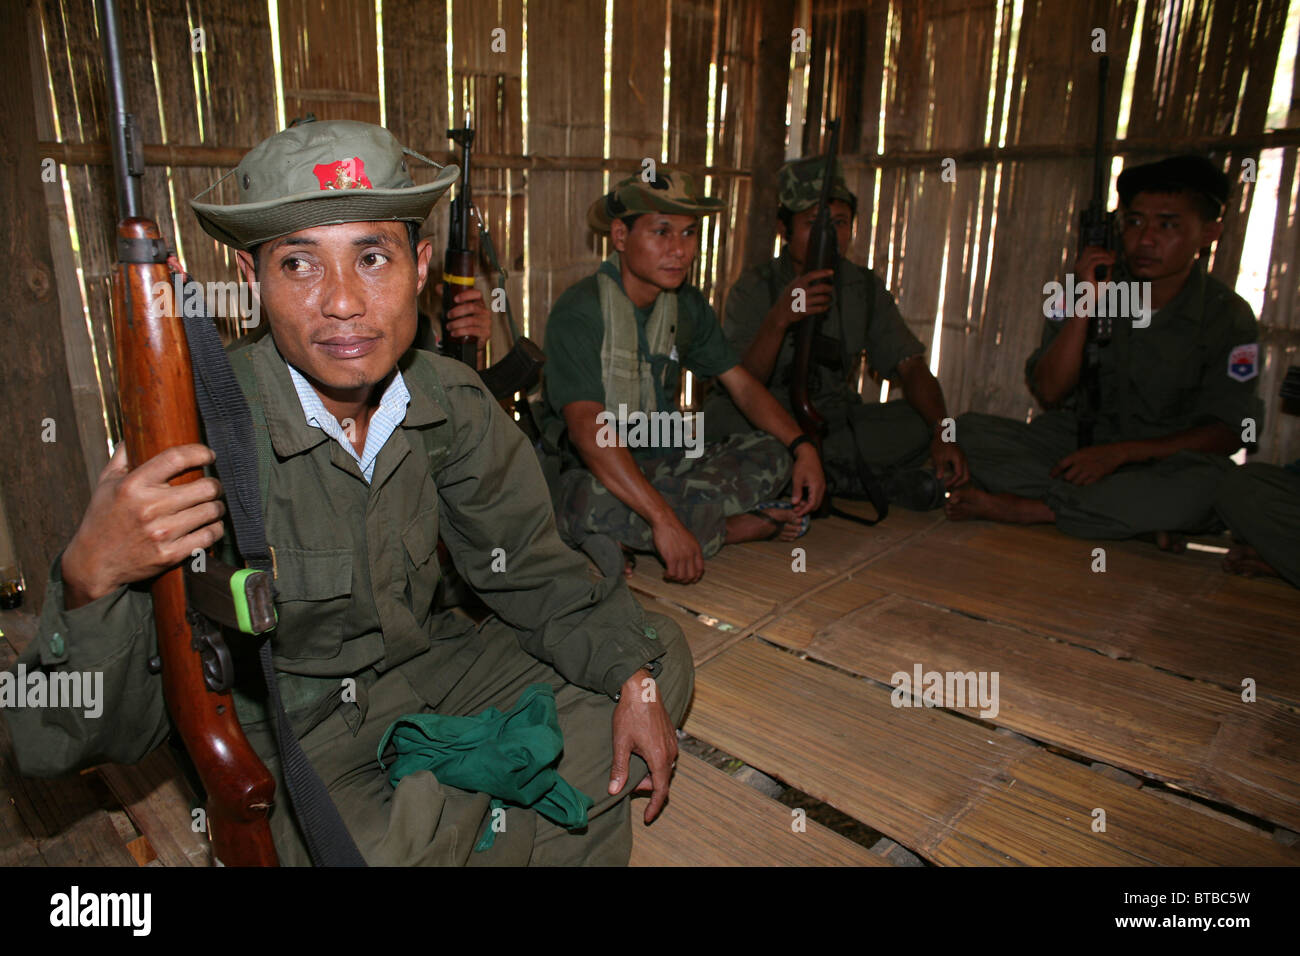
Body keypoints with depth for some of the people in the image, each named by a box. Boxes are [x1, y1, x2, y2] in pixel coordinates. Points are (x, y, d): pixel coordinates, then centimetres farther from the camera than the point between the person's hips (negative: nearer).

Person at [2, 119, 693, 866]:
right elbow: (103, 734, -18)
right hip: (281, 732, -4)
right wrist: (92, 579, -39)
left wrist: (634, 677, -9)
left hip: (431, 672, 5)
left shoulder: (452, 403, -9)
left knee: (660, 658, 1)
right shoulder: (192, 436, -22)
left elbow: (530, 568, 3)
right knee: (385, 848, -34)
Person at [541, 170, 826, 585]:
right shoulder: (579, 312, -18)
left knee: (773, 454, -8)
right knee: (594, 501, -39)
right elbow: (586, 427, -29)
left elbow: (742, 384, 10)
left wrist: (801, 446, -8)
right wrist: (664, 520, -38)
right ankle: (737, 526, -19)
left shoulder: (687, 306, 5)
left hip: (662, 460, 5)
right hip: (587, 468, -5)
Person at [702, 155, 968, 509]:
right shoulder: (754, 289, -9)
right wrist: (778, 320, -38)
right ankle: (875, 477, -27)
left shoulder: (866, 288, 2)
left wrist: (943, 431, -22)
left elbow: (909, 366, -4)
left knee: (922, 421, -17)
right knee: (720, 416, -34)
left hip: (836, 421, 3)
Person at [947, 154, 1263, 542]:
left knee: (1207, 481, -37)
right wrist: (1083, 306, -19)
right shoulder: (1087, 285, 0)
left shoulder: (1227, 317, -4)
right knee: (967, 430, -21)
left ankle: (1026, 508, -27)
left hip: (1159, 461, -2)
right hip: (1076, 442, 2)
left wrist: (1121, 451, -20)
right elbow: (1050, 393, -8)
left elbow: (1227, 433, -7)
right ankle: (1138, 516, -25)